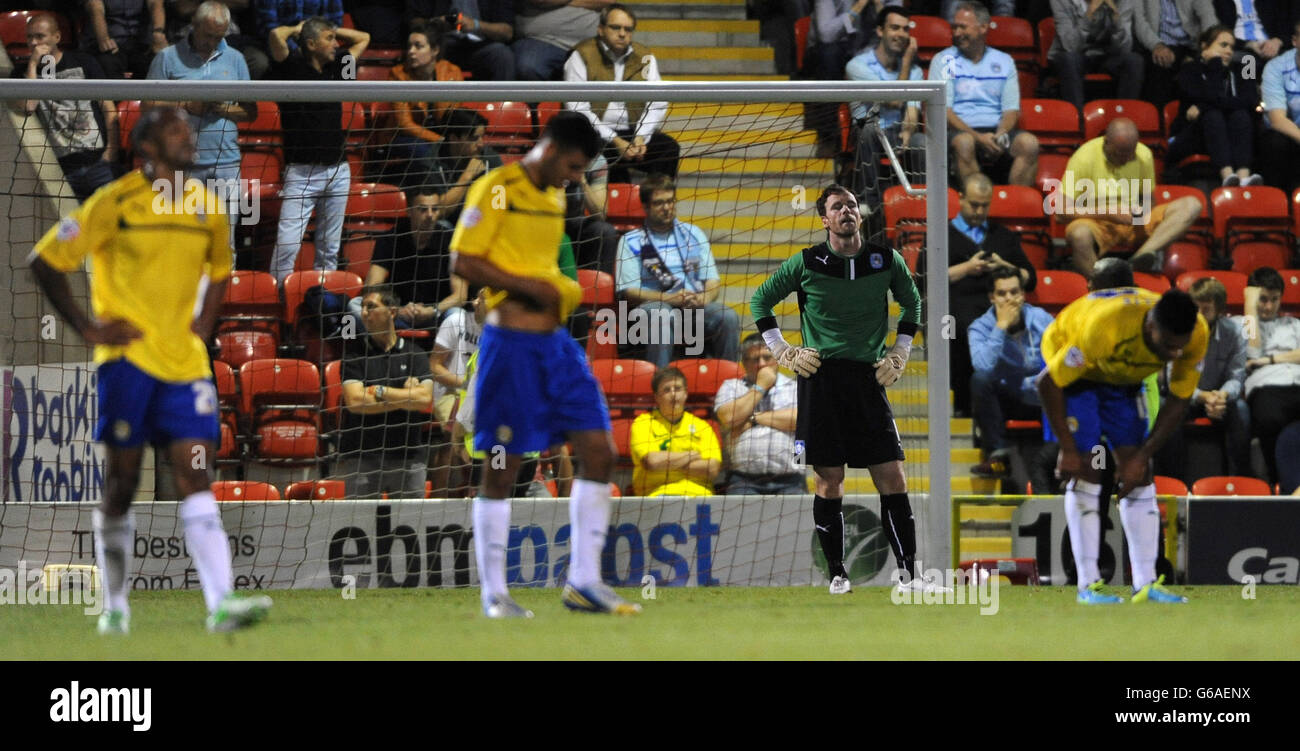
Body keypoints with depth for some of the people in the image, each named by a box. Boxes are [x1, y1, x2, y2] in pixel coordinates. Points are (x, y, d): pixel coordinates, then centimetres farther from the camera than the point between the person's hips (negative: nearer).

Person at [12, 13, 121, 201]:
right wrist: (33, 65, -7)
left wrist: (111, 149, -5)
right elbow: (27, 108, -10)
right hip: (61, 168, 1)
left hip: (96, 159, -1)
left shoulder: (82, 62, 8)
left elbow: (108, 107, 7)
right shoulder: (23, 73, 10)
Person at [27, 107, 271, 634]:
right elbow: (45, 261, -3)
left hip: (185, 363, 4)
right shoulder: (116, 203, -7)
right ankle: (114, 606, 13)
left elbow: (220, 268, 29)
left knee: (196, 479, -7)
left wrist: (205, 323, 13)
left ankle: (221, 602, -18)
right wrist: (86, 328, -6)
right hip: (128, 359, -4)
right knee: (122, 482, 1)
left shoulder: (206, 207, 10)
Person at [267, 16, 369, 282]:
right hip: (302, 171, -6)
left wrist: (330, 30, 15)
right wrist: (298, 29, 0)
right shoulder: (293, 68, -4)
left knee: (329, 249, 9)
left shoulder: (336, 68, 13)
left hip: (337, 170, 6)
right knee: (287, 243, -13)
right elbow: (277, 36, -20)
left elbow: (363, 39, 27)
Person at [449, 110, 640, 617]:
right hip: (511, 341, -8)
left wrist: (565, 292, 8)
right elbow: (462, 263, -12)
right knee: (503, 468, -2)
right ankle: (493, 593, 6)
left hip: (555, 340, 8)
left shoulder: (555, 198, 16)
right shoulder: (497, 189, -8)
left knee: (598, 452, 1)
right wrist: (531, 287, -16)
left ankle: (583, 583, 7)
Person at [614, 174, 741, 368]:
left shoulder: (694, 234, 22)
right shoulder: (631, 242, 10)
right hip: (654, 305, -3)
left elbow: (713, 281, 15)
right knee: (661, 316, -39)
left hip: (696, 305, 3)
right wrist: (669, 298, -16)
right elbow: (629, 291, -1)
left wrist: (703, 299, -10)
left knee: (728, 317, -26)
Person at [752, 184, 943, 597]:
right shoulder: (806, 264, -2)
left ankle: (909, 576, -2)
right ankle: (837, 575, 7)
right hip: (821, 378, -2)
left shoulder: (887, 261, 4)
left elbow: (911, 302, 23)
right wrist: (784, 352, 4)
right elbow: (761, 300, 11)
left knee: (892, 478, -4)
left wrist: (899, 353, 14)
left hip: (869, 378, 2)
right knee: (829, 480, -1)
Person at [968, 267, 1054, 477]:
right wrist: (1001, 326, -26)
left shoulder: (1041, 319, -4)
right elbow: (983, 366, -28)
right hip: (1002, 401, -1)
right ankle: (998, 454, -29)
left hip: (1038, 399, 1)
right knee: (980, 379, -31)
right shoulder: (981, 327, -10)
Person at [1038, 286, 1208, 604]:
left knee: (1139, 472, -4)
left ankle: (1146, 582, -2)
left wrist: (1142, 456, -15)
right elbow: (1048, 383, -30)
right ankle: (1088, 584, -12)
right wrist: (1067, 449, -25)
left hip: (1123, 376, 5)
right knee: (1087, 468, -15)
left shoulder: (1196, 334, -27)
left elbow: (1178, 402, -12)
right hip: (1069, 366, -5)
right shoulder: (1104, 327, -43)